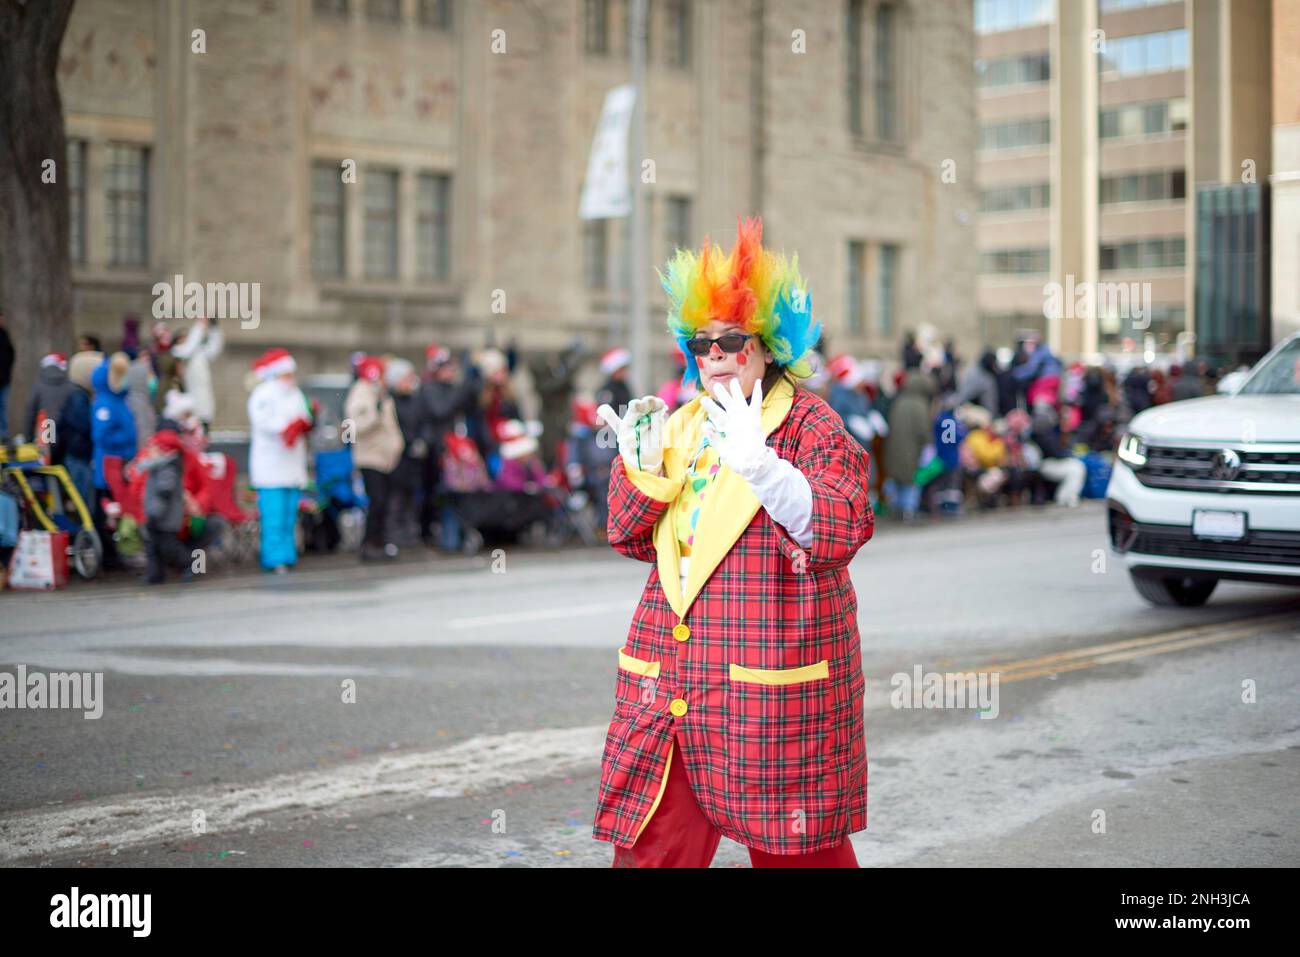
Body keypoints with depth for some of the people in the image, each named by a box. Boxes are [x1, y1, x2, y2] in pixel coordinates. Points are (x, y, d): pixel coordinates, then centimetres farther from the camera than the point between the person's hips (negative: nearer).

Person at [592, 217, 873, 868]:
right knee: (650, 835, 3)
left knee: (794, 842, 5)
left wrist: (757, 462, -28)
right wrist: (639, 467, -5)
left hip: (772, 674, -5)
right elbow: (633, 538, 14)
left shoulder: (810, 424, -3)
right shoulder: (681, 425, 14)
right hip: (672, 669, 5)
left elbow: (840, 532, -18)